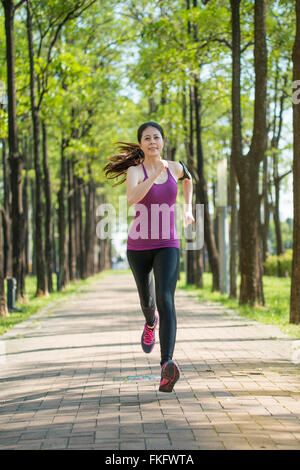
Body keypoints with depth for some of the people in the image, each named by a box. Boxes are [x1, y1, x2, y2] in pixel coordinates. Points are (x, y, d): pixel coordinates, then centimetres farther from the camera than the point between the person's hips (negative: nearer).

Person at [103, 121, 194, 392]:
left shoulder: (175, 166, 4)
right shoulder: (134, 171, -8)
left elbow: (187, 178, 31)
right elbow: (132, 199, -30)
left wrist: (188, 208, 24)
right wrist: (155, 174, -38)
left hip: (167, 246, 0)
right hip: (139, 246, 0)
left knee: (165, 300, -22)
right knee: (147, 300, 21)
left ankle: (167, 365, -35)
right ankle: (151, 322, 60)